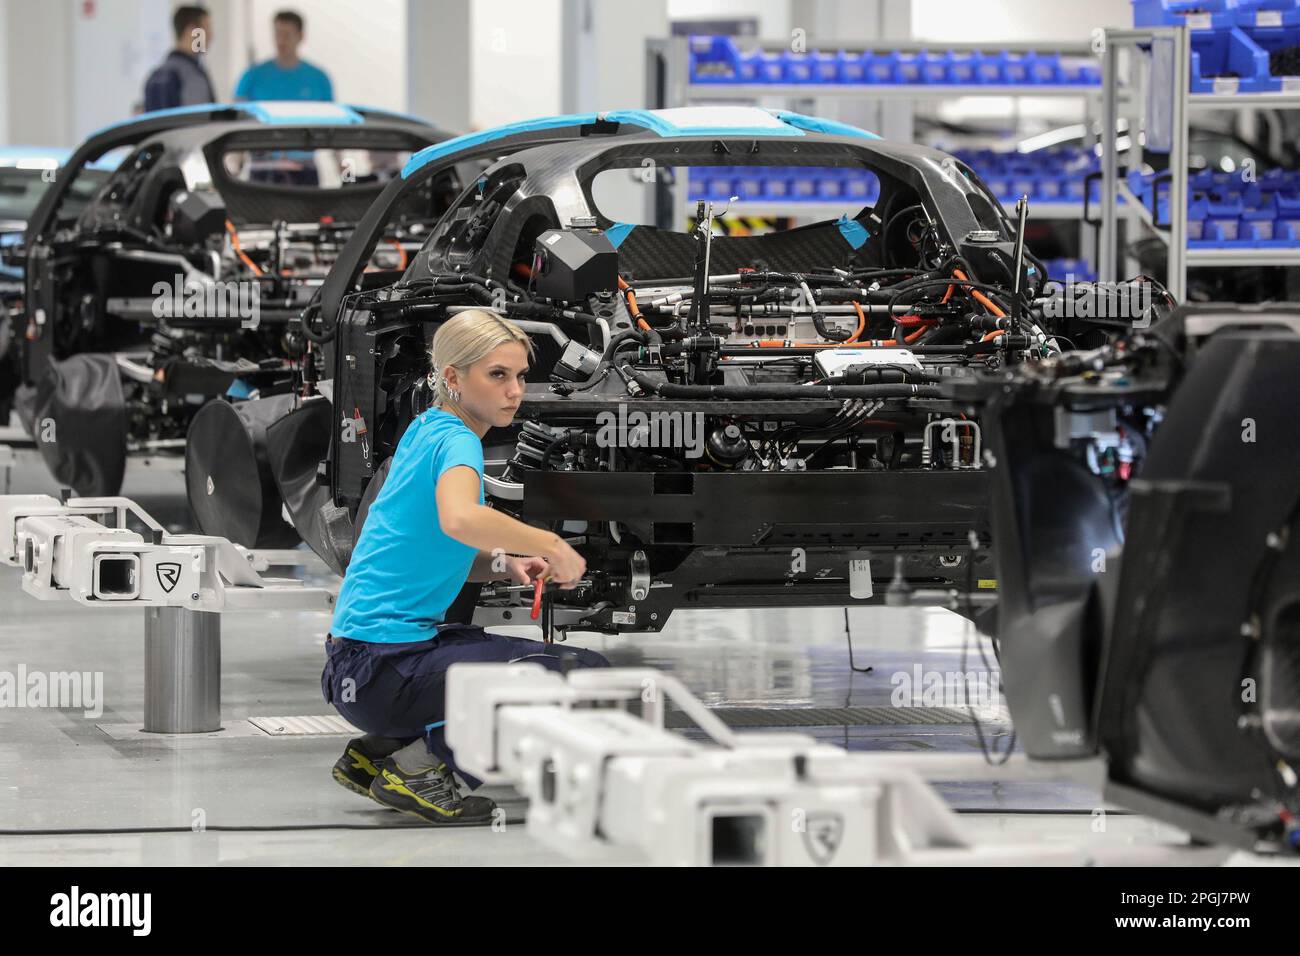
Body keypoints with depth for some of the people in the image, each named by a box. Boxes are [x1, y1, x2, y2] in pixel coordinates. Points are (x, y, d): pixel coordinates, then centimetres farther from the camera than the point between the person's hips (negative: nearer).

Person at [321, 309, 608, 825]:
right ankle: (420, 763, -7)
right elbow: (459, 519, -38)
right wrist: (549, 543, -25)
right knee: (578, 679, -19)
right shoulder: (456, 442, -14)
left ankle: (379, 750, 14)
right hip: (378, 672, -10)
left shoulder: (425, 431, 13)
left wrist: (504, 565, 3)